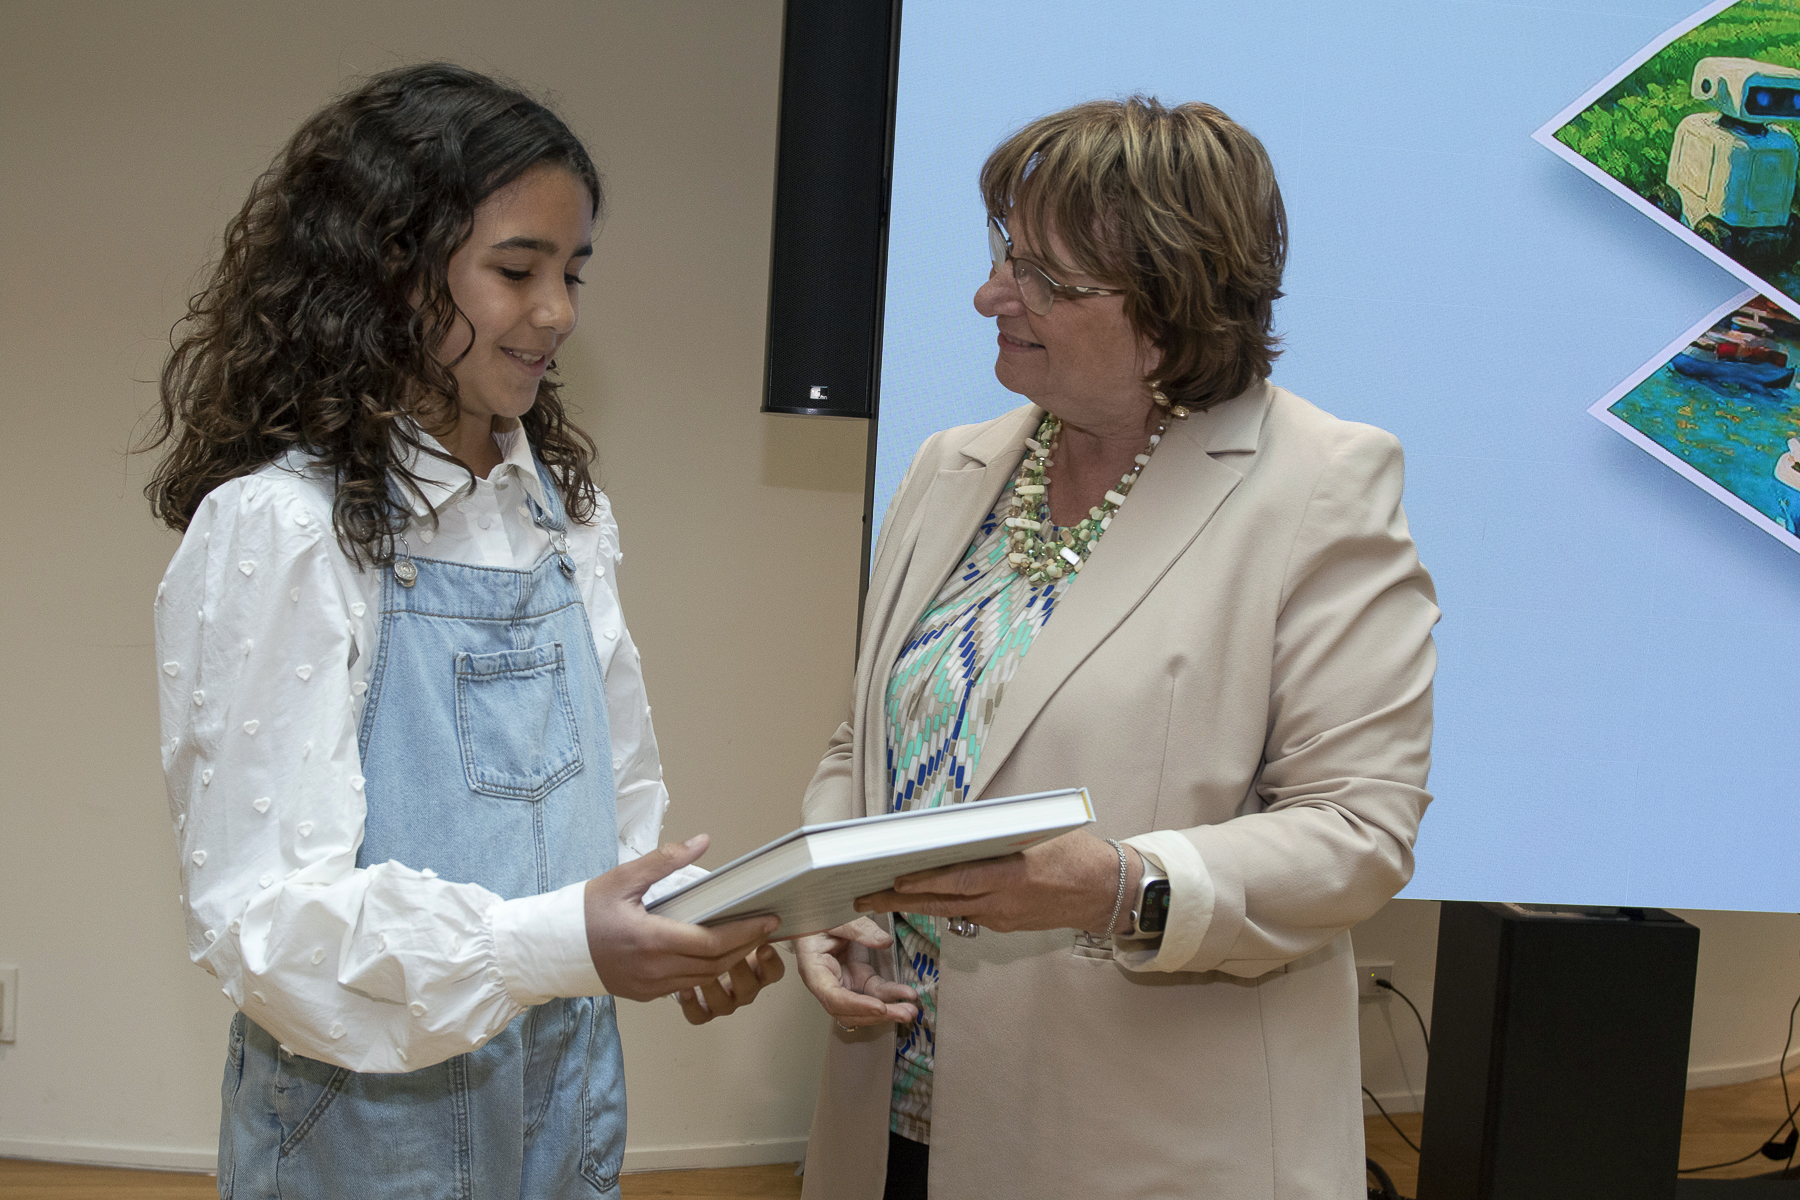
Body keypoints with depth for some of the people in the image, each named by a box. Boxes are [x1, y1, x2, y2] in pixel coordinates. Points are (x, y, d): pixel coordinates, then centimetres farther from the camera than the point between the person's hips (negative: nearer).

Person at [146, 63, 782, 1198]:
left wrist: (684, 934, -10)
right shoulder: (278, 529, -18)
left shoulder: (568, 511, 5)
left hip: (572, 1092, 6)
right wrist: (555, 943, -34)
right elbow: (265, 913, -21)